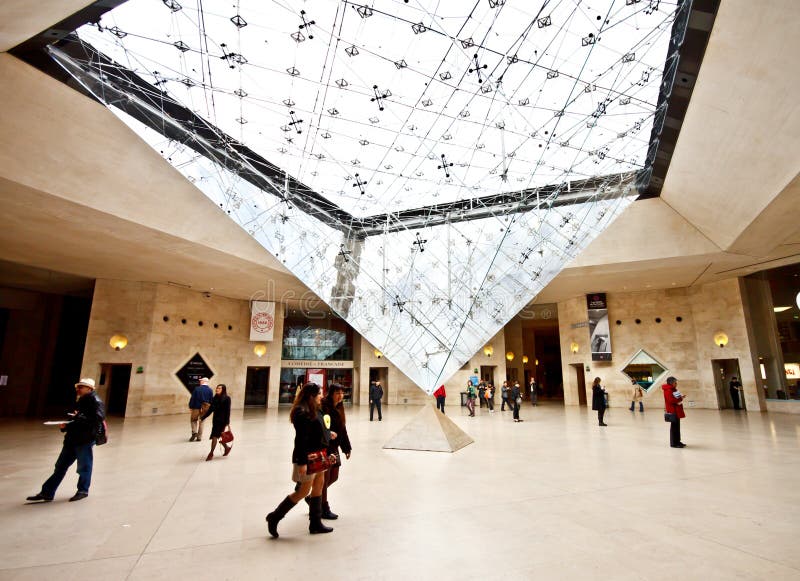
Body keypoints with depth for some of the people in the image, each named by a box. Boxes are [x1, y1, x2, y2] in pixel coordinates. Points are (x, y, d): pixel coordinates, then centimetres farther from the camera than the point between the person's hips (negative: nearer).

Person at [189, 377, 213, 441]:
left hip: (197, 407, -3)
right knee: (201, 422, 13)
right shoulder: (210, 390, -4)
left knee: (193, 420, 16)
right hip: (205, 408, 3)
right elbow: (211, 400, 0)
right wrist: (209, 408, 11)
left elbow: (192, 398, -9)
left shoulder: (197, 389, -11)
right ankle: (199, 437, 16)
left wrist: (190, 406, 1)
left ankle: (194, 432, -3)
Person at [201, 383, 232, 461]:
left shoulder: (227, 399, -11)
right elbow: (210, 409, 11)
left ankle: (211, 453, 8)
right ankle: (227, 448, 31)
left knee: (215, 436, -6)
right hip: (216, 420, 6)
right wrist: (202, 418, 6)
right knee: (217, 436, 11)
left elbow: (228, 411, -13)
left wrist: (227, 423, -16)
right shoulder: (215, 398, 7)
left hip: (222, 421, -6)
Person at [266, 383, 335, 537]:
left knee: (319, 486, 15)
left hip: (317, 455, 9)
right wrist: (302, 462, -23)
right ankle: (274, 517, 20)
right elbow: (301, 439, -23)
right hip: (307, 457, -9)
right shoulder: (302, 412, -22)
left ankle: (315, 524, 28)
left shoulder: (315, 411, 7)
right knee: (304, 491, 3)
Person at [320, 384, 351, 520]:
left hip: (334, 447, 9)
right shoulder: (324, 407, -17)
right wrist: (328, 433, -37)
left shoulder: (339, 408, 9)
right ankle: (324, 509, 21)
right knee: (325, 478, 3)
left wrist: (346, 448, 17)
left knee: (334, 477, 17)